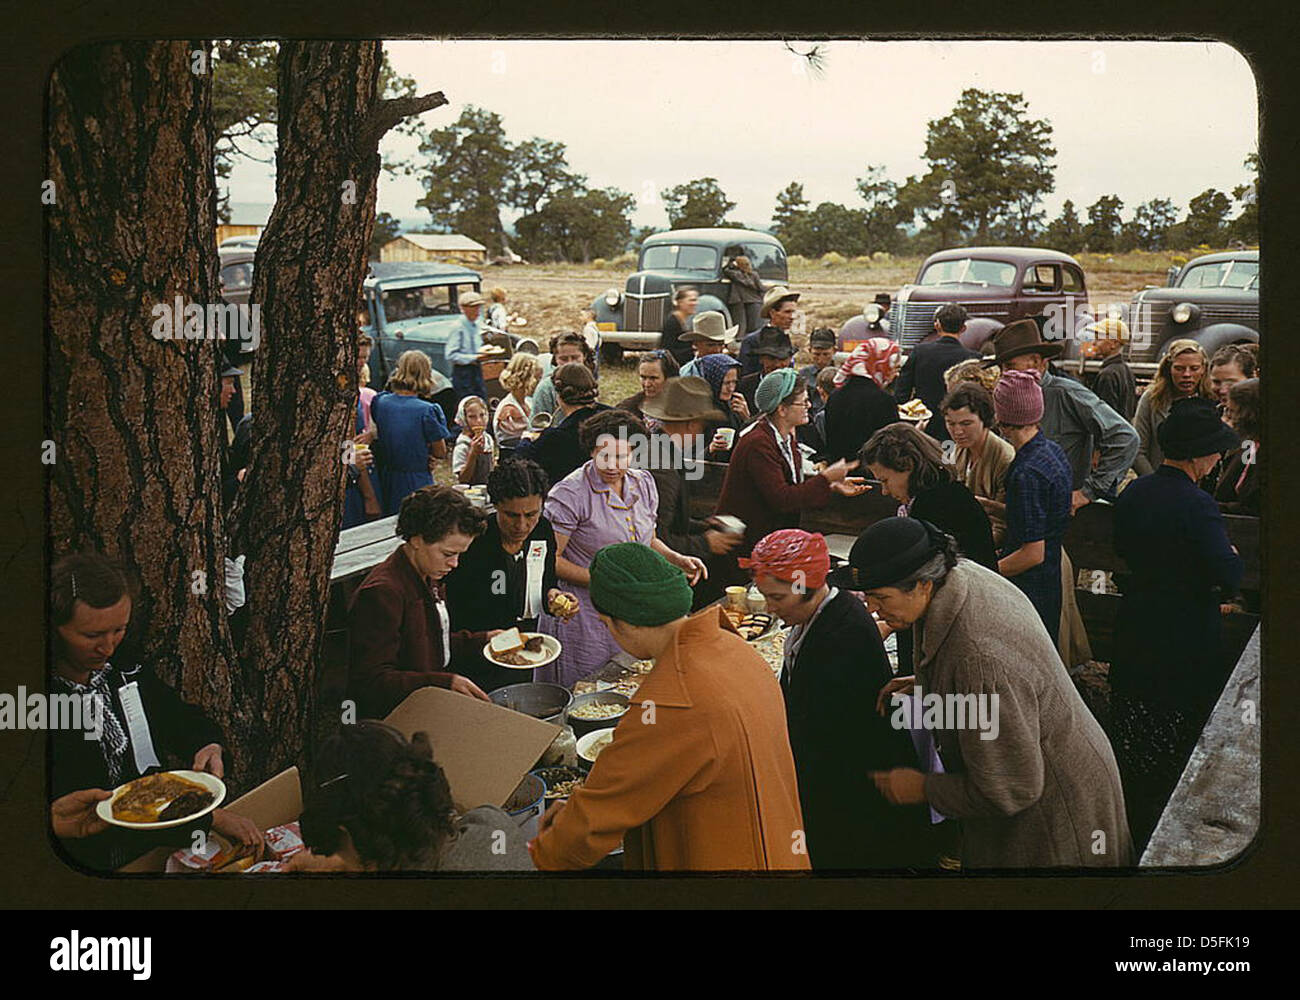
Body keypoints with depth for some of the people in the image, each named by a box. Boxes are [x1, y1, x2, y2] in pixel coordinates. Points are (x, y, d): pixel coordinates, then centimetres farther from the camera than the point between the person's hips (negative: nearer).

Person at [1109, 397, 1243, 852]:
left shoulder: (1131, 493, 0)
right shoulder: (1196, 506, -23)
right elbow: (1229, 576, -26)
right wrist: (1233, 556, -6)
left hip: (1135, 634, 7)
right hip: (1186, 641, -7)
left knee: (1135, 738, 18)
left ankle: (1133, 827, 31)